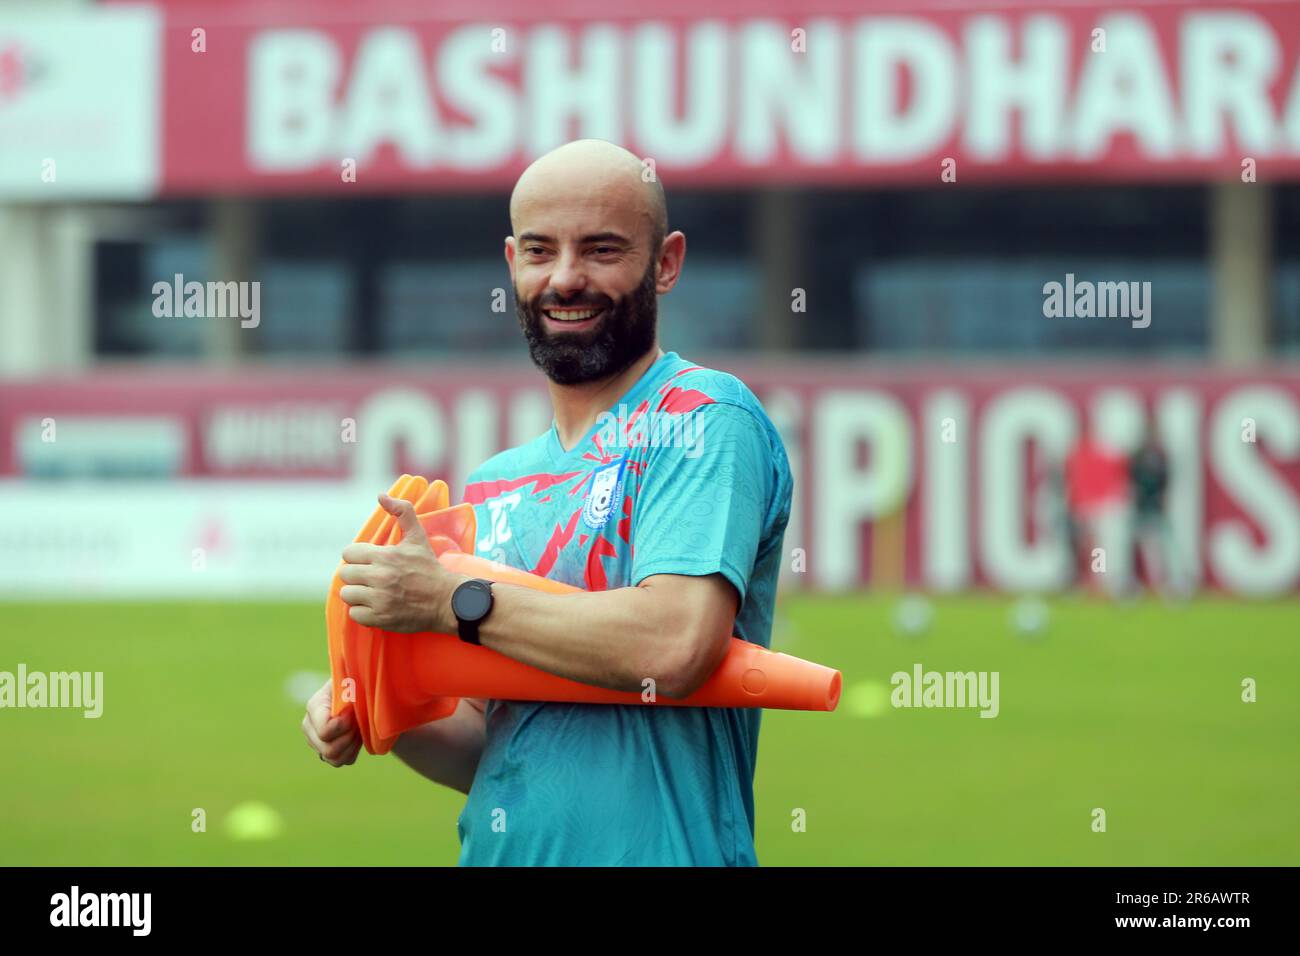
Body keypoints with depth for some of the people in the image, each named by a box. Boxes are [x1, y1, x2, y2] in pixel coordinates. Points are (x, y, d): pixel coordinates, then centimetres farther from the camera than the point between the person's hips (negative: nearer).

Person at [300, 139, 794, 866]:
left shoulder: (706, 417, -9)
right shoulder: (497, 484, 13)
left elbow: (675, 645, -23)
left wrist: (451, 601, -15)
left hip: (654, 852, -6)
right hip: (495, 852, 6)